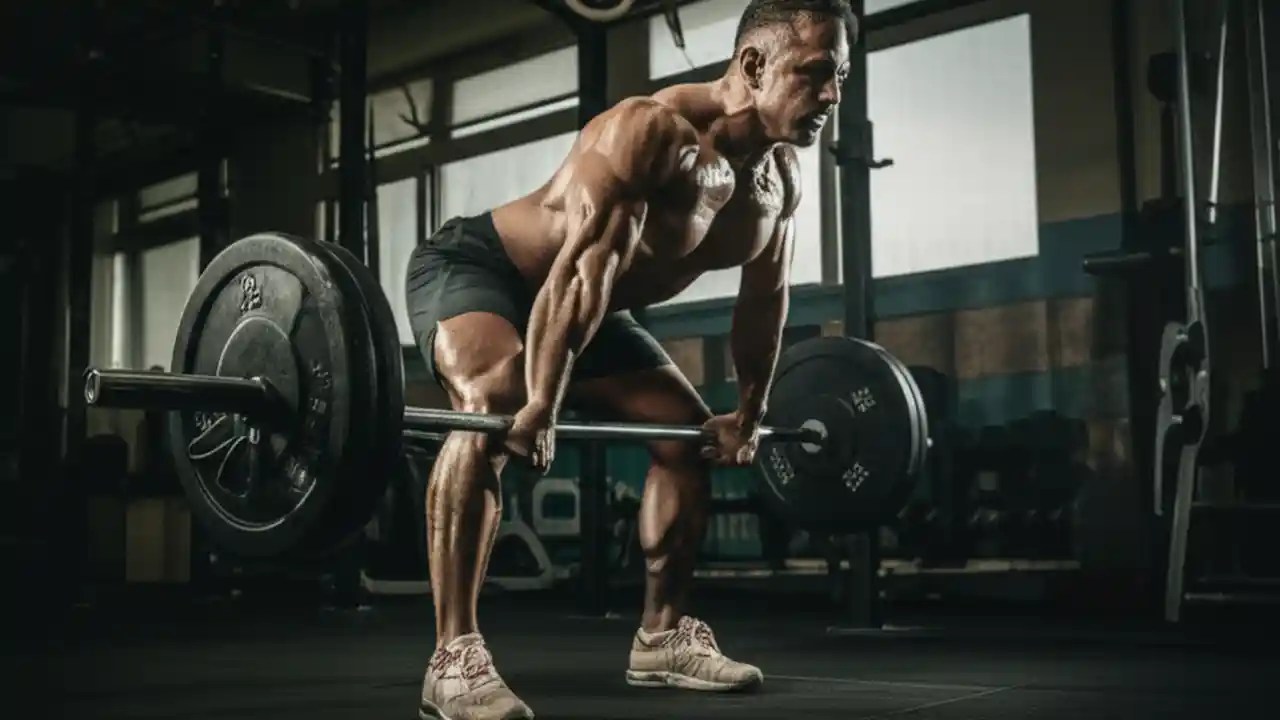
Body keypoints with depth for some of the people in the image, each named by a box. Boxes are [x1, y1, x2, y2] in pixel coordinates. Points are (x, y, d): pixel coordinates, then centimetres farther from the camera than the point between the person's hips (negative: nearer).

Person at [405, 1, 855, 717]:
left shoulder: (780, 179, -6)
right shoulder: (649, 132, -33)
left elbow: (764, 298, 6)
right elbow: (584, 269, -40)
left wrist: (749, 414, 11)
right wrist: (542, 406, -44)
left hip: (589, 306, 9)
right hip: (473, 266, -9)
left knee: (692, 437, 7)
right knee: (495, 413, -36)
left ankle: (663, 635, 19)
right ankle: (454, 657, -32)